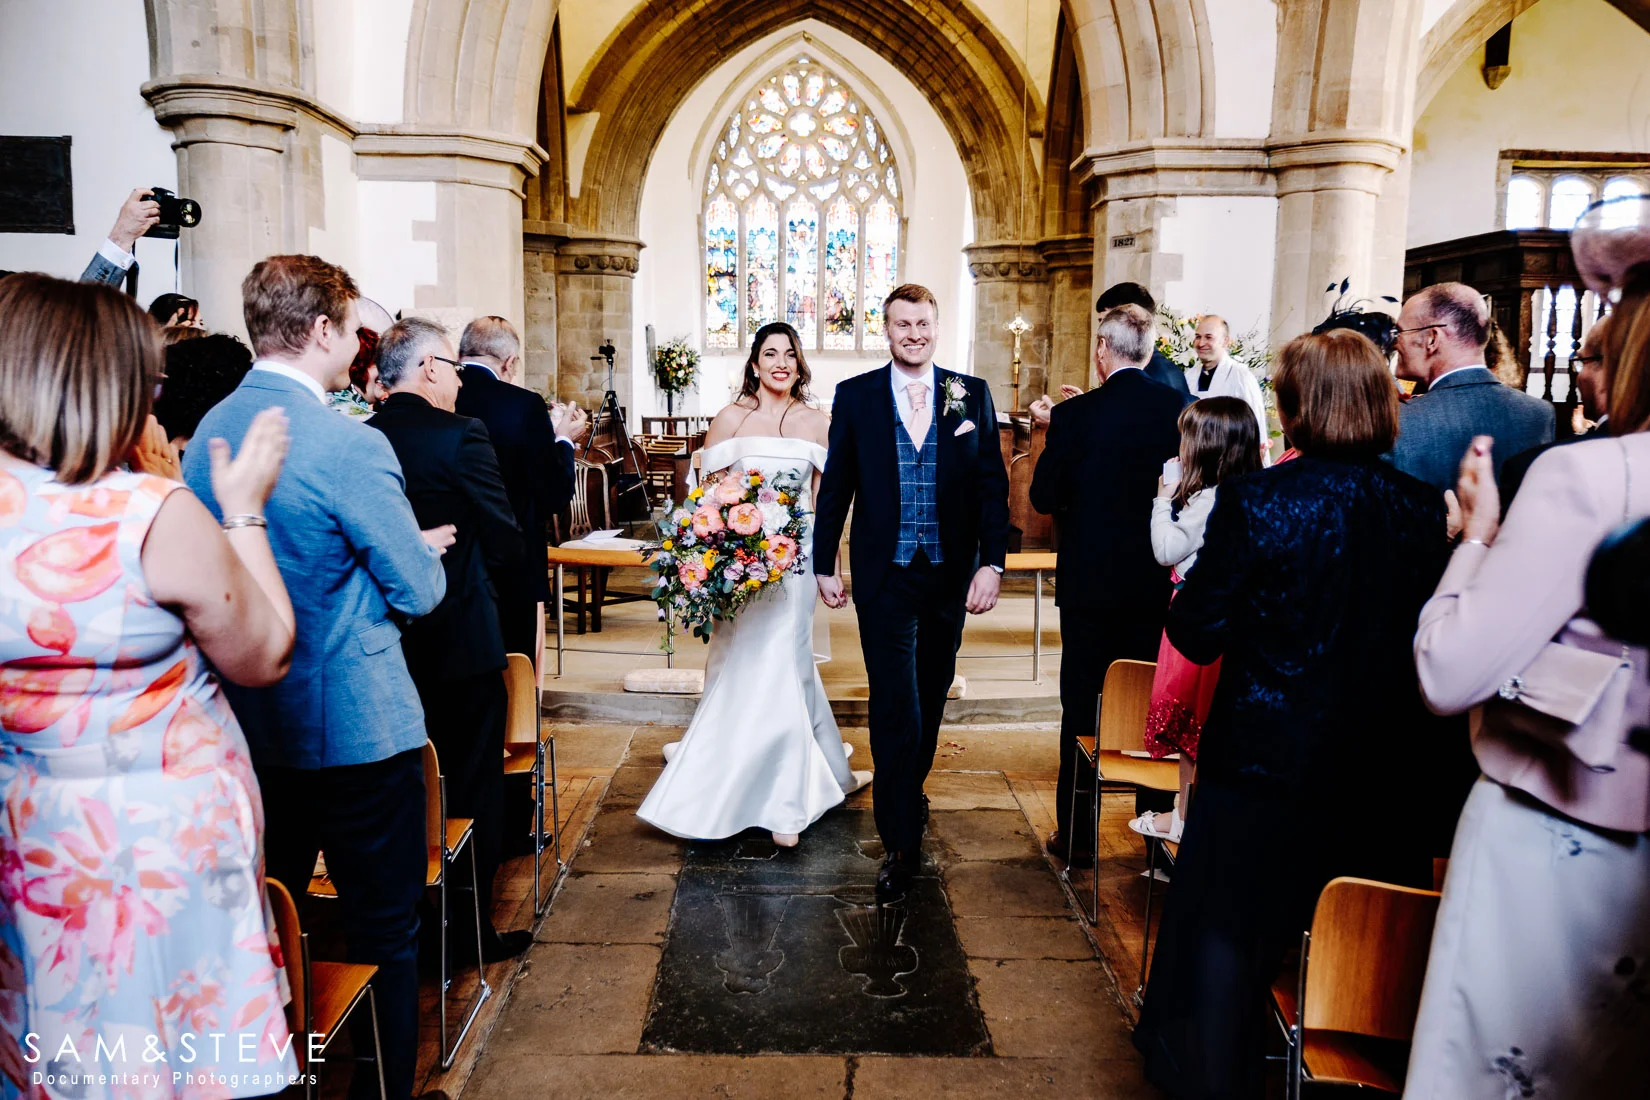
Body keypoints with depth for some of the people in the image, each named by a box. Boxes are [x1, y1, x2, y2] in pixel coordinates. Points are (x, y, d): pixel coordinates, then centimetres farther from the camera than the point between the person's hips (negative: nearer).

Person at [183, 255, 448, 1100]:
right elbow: (419, 591, -14)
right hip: (355, 724, -7)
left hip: (249, 724, 8)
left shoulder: (207, 432, 4)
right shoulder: (348, 445, -20)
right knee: (383, 928, 9)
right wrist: (424, 549, 8)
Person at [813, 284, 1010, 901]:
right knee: (895, 706, -4)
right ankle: (902, 843, 6)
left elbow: (992, 485, 1)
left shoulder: (972, 395, 3)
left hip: (951, 574, 2)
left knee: (930, 699, 16)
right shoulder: (856, 395, 1)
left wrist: (991, 563, -8)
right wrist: (823, 565, 1)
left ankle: (908, 794, 40)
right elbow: (835, 486, 3)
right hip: (885, 574, -2)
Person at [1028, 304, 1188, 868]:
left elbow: (1043, 497, -9)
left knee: (1082, 710, 8)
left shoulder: (1075, 414, -14)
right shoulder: (1184, 409, -5)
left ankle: (1076, 834, 17)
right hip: (1158, 585, 3)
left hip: (1090, 583, -3)